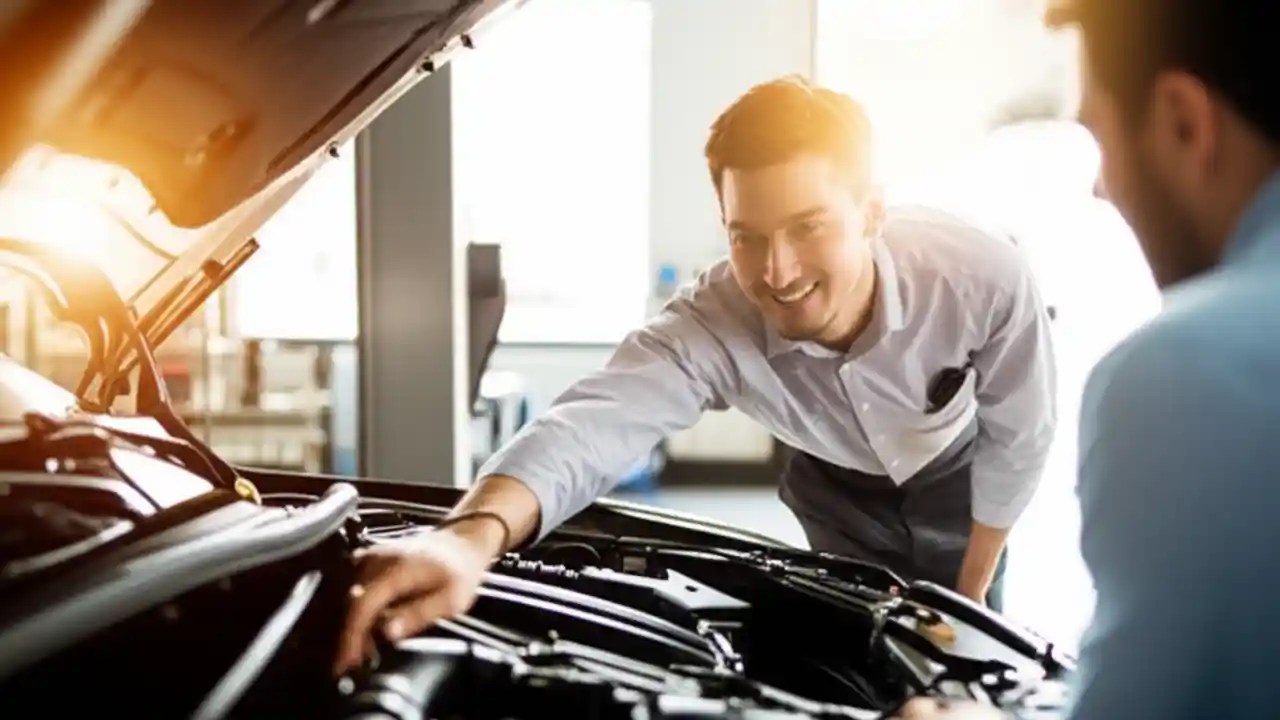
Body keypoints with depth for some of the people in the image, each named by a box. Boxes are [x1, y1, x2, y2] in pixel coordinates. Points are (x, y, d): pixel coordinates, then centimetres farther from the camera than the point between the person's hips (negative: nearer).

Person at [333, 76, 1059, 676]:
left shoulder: (985, 277, -38)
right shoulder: (710, 326, -40)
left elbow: (1019, 441, -22)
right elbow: (594, 421, -58)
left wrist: (969, 598, -11)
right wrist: (475, 535, -79)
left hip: (955, 476, 0)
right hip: (837, 483, 0)